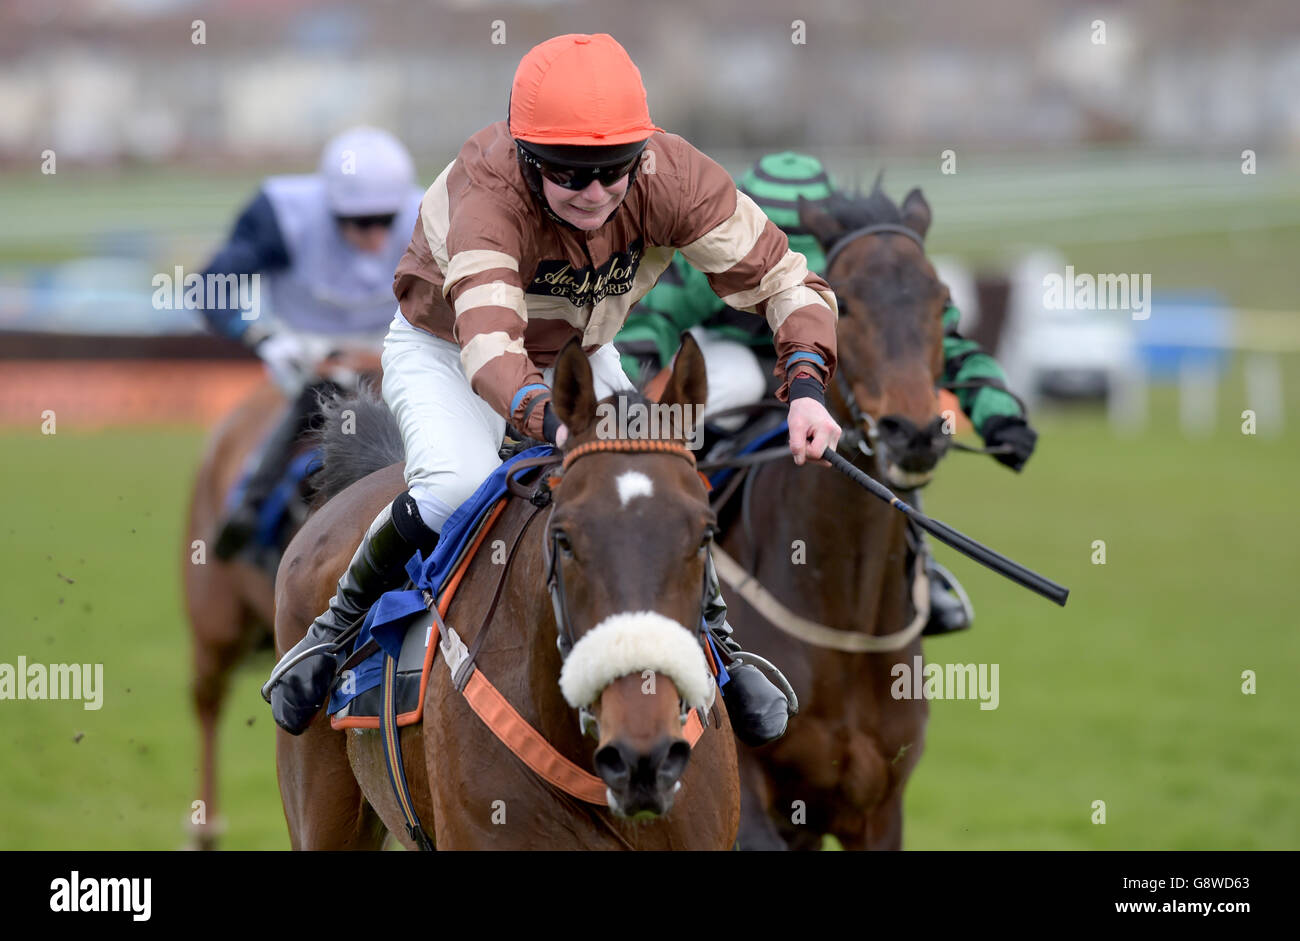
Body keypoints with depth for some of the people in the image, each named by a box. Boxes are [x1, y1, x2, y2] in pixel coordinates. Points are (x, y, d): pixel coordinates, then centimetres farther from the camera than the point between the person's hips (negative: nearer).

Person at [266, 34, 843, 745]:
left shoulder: (671, 176, -30)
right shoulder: (485, 193, -41)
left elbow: (780, 278, -26)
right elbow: (487, 341, -55)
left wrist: (805, 386, -46)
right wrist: (555, 423, -75)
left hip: (578, 357, 4)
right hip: (444, 348, -4)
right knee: (457, 485, -30)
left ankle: (713, 645, 18)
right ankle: (344, 622, -6)